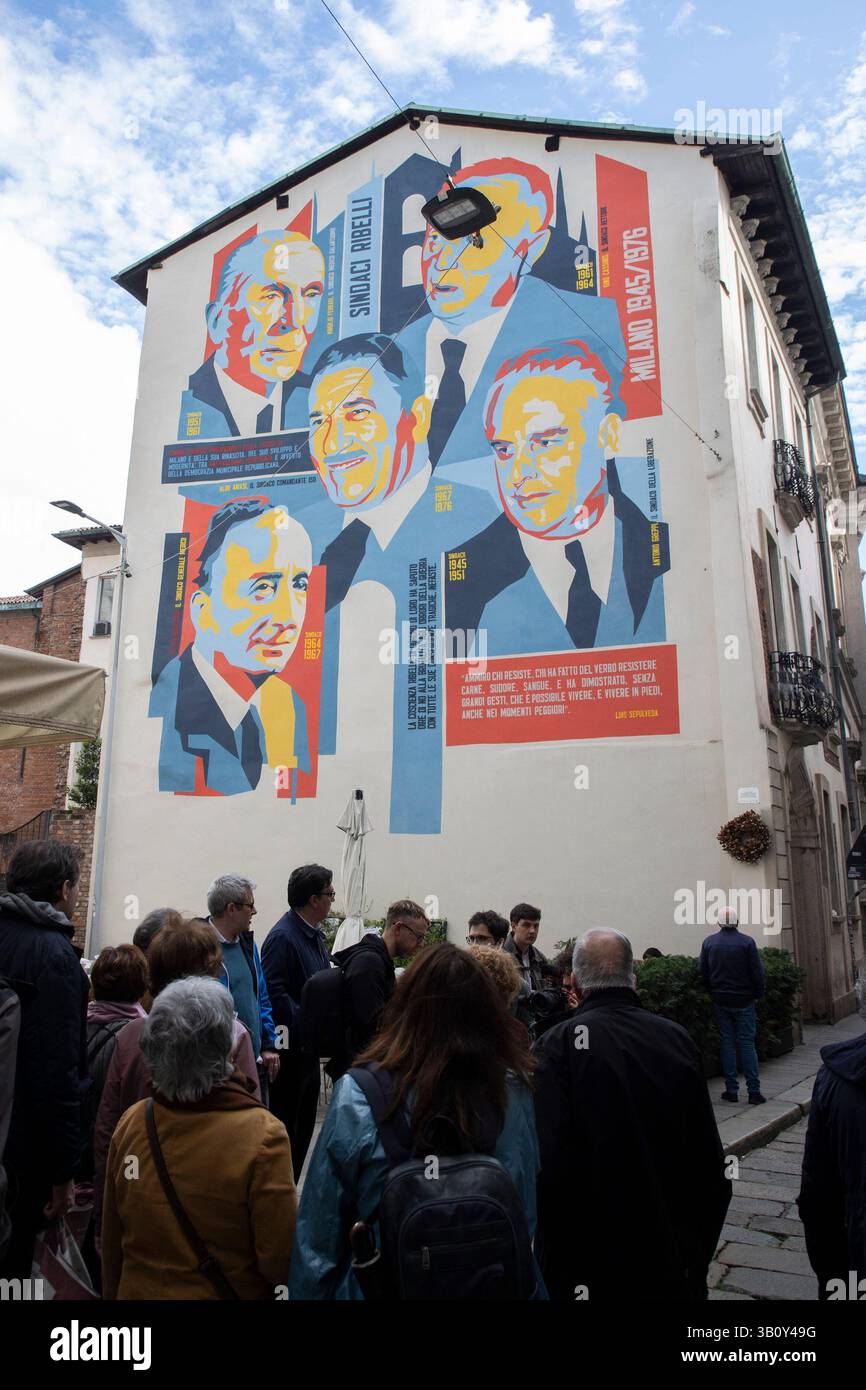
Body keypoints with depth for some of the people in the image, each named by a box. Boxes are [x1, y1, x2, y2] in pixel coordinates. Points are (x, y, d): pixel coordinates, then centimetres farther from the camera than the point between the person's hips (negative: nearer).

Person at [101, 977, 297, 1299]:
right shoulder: (262, 1135, -27)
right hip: (230, 1293, -3)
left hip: (137, 1292, 3)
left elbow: (111, 1244, -1)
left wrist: (112, 1292, 13)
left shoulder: (130, 1122, -14)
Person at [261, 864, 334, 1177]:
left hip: (309, 1046, 9)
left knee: (304, 1126, 18)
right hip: (290, 1048, -9)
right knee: (285, 1126, 4)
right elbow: (275, 993, -25)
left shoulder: (315, 934, 10)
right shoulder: (282, 937, -20)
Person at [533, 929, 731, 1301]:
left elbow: (549, 1165, -24)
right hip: (673, 1266, 3)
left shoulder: (558, 1044, -17)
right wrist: (697, 1260, 14)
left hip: (588, 1268, -3)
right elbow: (711, 1165, 2)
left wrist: (554, 1268, -10)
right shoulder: (678, 1038, -4)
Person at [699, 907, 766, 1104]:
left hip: (720, 1001, 2)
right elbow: (758, 972, -9)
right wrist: (757, 995, 4)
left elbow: (702, 972, 1)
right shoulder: (747, 942, -10)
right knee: (747, 1043, 3)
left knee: (727, 1042, 8)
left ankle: (731, 1090, 10)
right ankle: (754, 1091, 3)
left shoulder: (709, 942, -1)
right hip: (744, 1000, -2)